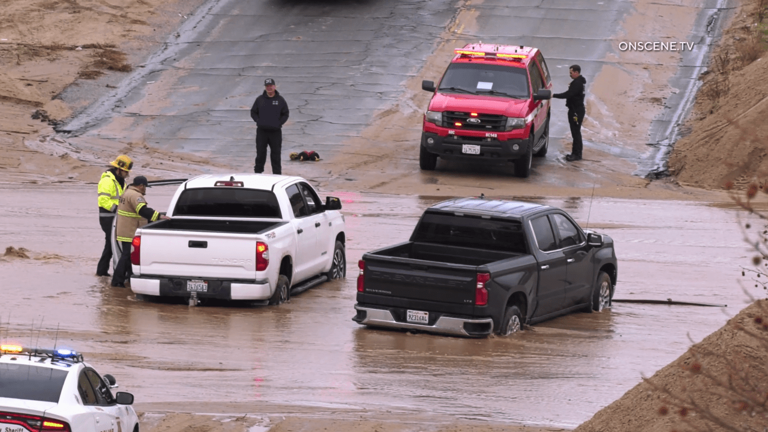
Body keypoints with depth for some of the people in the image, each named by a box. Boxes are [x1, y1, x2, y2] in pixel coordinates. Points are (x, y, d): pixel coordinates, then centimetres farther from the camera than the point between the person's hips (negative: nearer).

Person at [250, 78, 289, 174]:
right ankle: (258, 172, 10)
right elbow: (253, 112, 11)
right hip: (262, 131, 1)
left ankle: (277, 173, 9)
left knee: (276, 154, 3)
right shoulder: (260, 99, 5)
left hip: (276, 131, -1)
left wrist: (279, 123, -5)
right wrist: (259, 121, -4)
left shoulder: (280, 100, 3)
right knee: (260, 154, 2)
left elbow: (285, 114, 8)